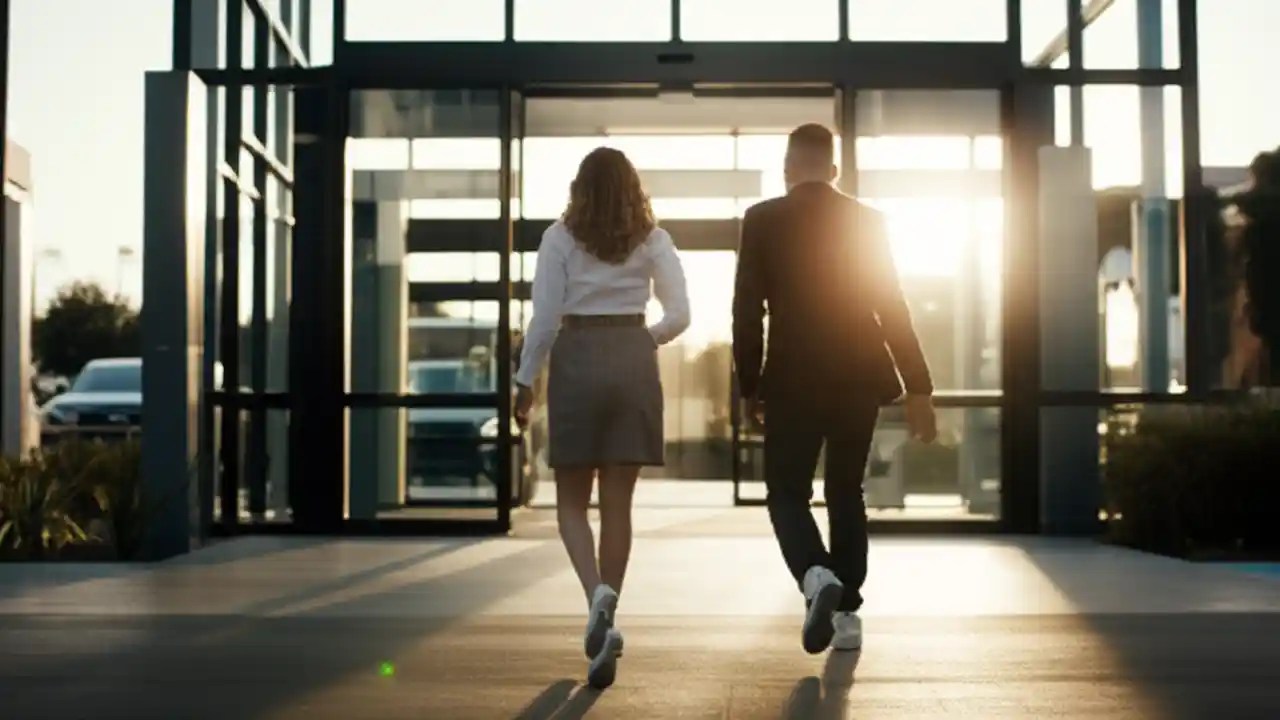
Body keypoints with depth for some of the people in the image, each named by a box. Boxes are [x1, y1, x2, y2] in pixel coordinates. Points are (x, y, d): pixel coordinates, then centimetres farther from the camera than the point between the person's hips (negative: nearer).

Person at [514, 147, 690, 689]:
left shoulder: (560, 238, -1)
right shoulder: (652, 239, 5)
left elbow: (546, 317, -5)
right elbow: (678, 315, 1)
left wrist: (525, 382, 2)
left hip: (578, 360, -2)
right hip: (634, 365, 2)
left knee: (572, 502, 6)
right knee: (617, 504, 7)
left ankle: (599, 599, -19)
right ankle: (603, 622, 10)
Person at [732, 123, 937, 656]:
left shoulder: (763, 220, -4)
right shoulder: (867, 220, 3)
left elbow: (747, 310, -5)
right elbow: (893, 310, 1)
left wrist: (749, 386, 5)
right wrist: (918, 389, 4)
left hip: (792, 383, -3)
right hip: (858, 379, 3)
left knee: (788, 494, 6)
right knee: (846, 493, 16)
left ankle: (817, 577, -22)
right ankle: (846, 613, 15)